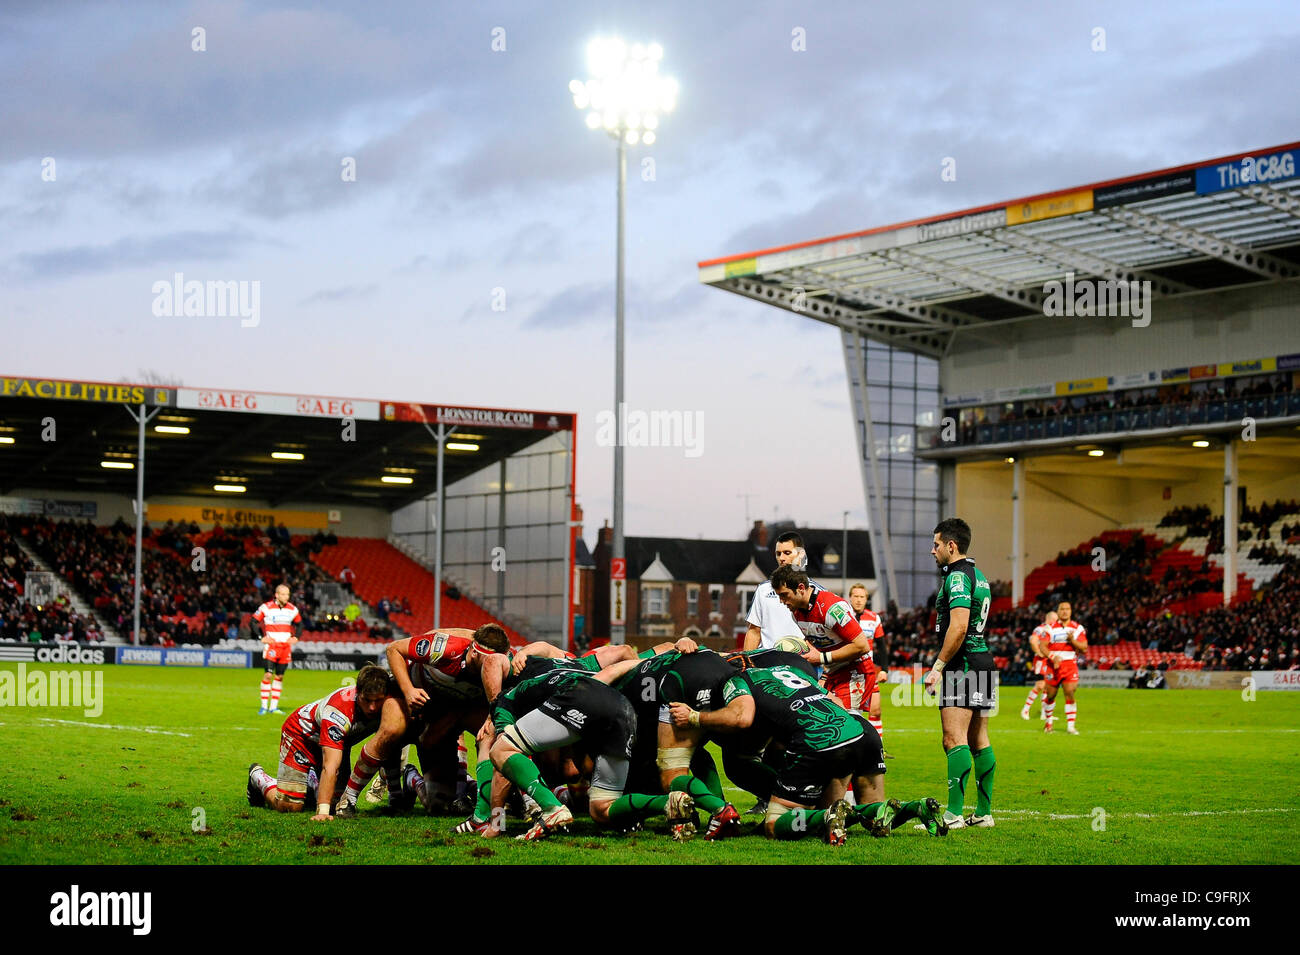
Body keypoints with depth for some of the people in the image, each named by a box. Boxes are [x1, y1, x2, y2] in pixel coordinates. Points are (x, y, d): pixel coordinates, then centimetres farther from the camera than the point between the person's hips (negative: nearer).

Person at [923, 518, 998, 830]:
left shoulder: (957, 576, -13)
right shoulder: (978, 576, 19)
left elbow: (959, 627, -22)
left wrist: (937, 667, -18)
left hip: (963, 665, -10)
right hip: (984, 661, 10)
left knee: (955, 740, -12)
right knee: (979, 741, 11)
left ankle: (954, 814, -16)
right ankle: (984, 813, 13)